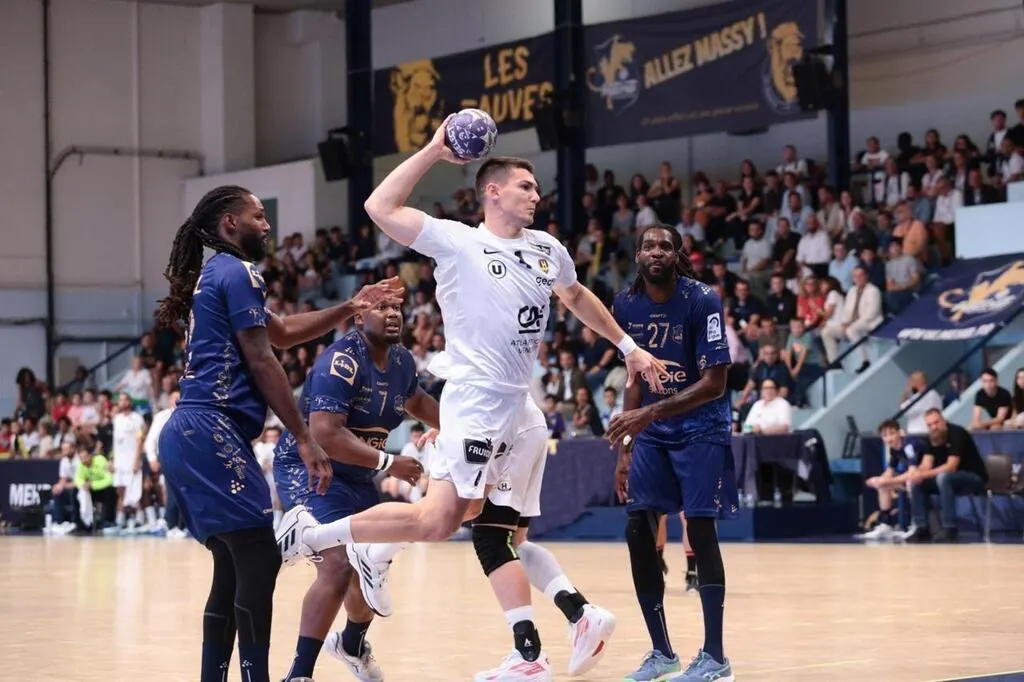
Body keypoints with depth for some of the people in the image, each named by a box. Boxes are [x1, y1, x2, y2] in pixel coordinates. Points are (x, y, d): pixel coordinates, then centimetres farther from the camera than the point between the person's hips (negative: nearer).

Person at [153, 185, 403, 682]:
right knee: (259, 561, -11)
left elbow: (282, 332, 34)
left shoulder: (212, 275, 24)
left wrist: (350, 308, 32)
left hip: (189, 434, 10)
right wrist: (305, 439, -10)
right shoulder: (238, 272, -5)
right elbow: (260, 361, -11)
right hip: (213, 433, -10)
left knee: (234, 568, 12)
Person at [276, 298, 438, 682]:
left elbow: (416, 402, 24)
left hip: (354, 476, 9)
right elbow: (326, 434, -35)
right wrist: (387, 463, -33)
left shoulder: (402, 362, 0)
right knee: (339, 563, -26)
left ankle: (352, 644, 50)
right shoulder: (341, 362, -26)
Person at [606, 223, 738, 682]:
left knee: (699, 531, -11)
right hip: (652, 432, 6)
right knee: (637, 533, 0)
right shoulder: (627, 305, -1)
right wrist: (626, 446, 6)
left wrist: (649, 413, -31)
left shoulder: (702, 300, -18)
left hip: (701, 429, -6)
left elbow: (714, 383, -22)